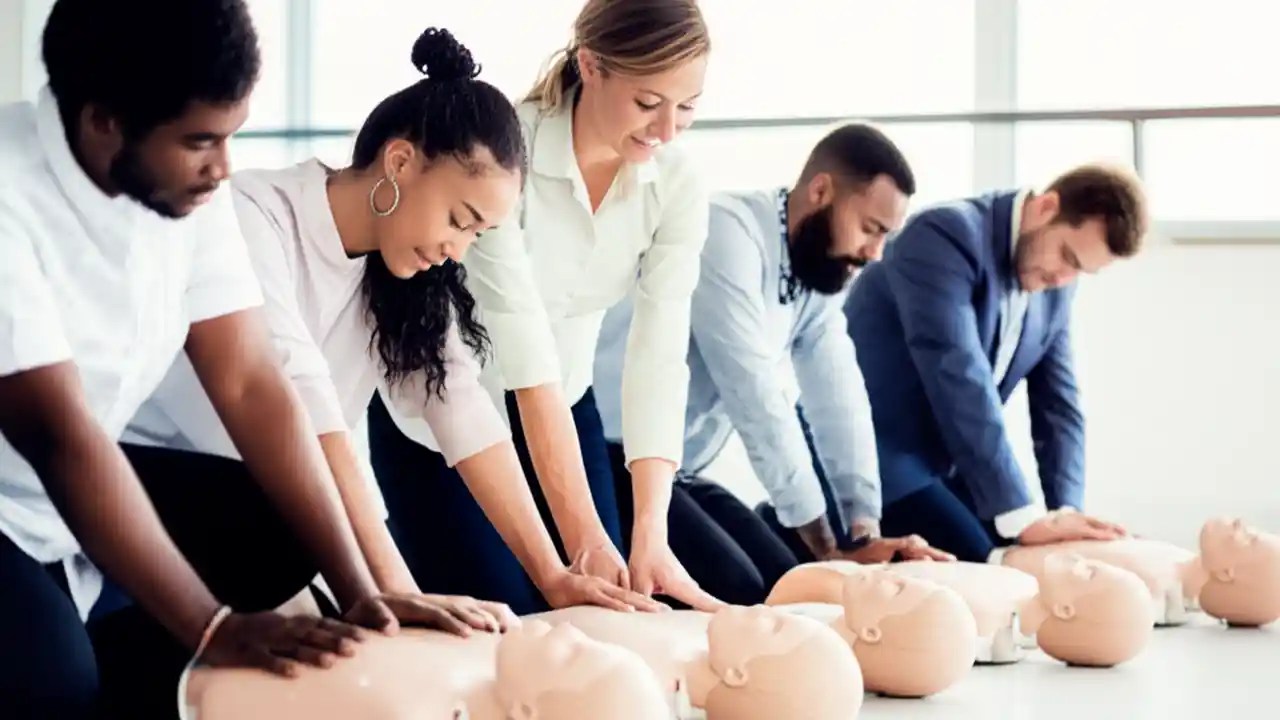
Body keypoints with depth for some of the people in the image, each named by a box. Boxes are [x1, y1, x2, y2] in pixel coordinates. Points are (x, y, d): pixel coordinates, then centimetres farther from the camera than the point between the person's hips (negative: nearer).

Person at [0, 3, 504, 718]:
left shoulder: (186, 184, -7)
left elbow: (251, 383, -8)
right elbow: (59, 436, -32)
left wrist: (360, 590, -15)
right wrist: (212, 626, -34)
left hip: (77, 490, 8)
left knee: (279, 530, -3)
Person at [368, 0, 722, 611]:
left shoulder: (677, 188, -15)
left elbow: (660, 360, -21)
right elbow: (527, 356, -34)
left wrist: (651, 535, -32)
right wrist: (584, 537, -39)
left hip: (563, 407, 4)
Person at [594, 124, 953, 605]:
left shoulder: (822, 274, 6)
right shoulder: (730, 231, -21)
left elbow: (839, 401, 3)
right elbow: (758, 400, -24)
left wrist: (864, 537, -9)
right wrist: (827, 547, -21)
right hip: (609, 456, -9)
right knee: (734, 589, -22)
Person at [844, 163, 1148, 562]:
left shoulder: (1055, 287, 4)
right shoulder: (945, 236, -22)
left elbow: (1059, 405, 5)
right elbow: (959, 379, -31)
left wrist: (1066, 511, -12)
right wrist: (1024, 516, -34)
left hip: (943, 462, 9)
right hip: (868, 452, -8)